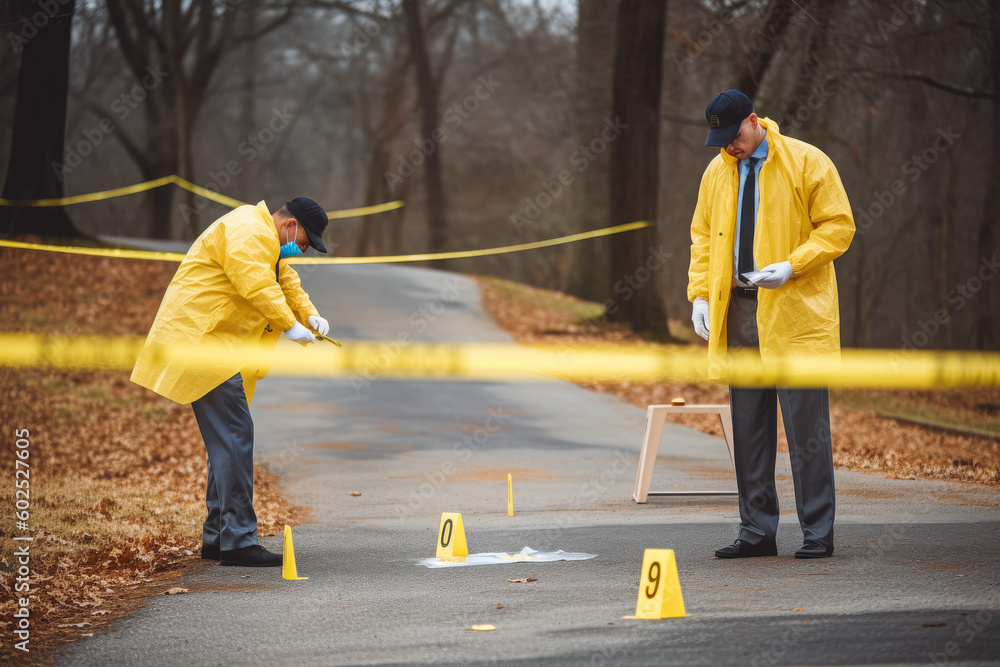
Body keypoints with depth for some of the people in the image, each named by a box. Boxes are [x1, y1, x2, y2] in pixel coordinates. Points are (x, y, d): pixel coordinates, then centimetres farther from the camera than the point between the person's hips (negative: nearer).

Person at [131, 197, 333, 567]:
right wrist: (290, 325, -23)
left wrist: (310, 314, 7)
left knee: (227, 440, 13)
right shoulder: (248, 231, -14)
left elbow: (286, 281, 24)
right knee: (235, 436, -15)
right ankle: (238, 540, -17)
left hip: (215, 345, 12)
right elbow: (256, 286, -24)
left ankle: (216, 536, 19)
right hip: (199, 340, -12)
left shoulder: (268, 244, 23)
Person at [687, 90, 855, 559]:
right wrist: (700, 293, 7)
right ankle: (757, 531, 12)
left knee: (806, 428, -5)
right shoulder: (716, 172, 13)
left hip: (796, 314, -5)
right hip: (738, 312, 5)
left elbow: (838, 226, -4)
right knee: (748, 428, 6)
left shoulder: (807, 163, -3)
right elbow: (703, 236, 20)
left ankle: (817, 533, 2)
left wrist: (791, 265, -17)